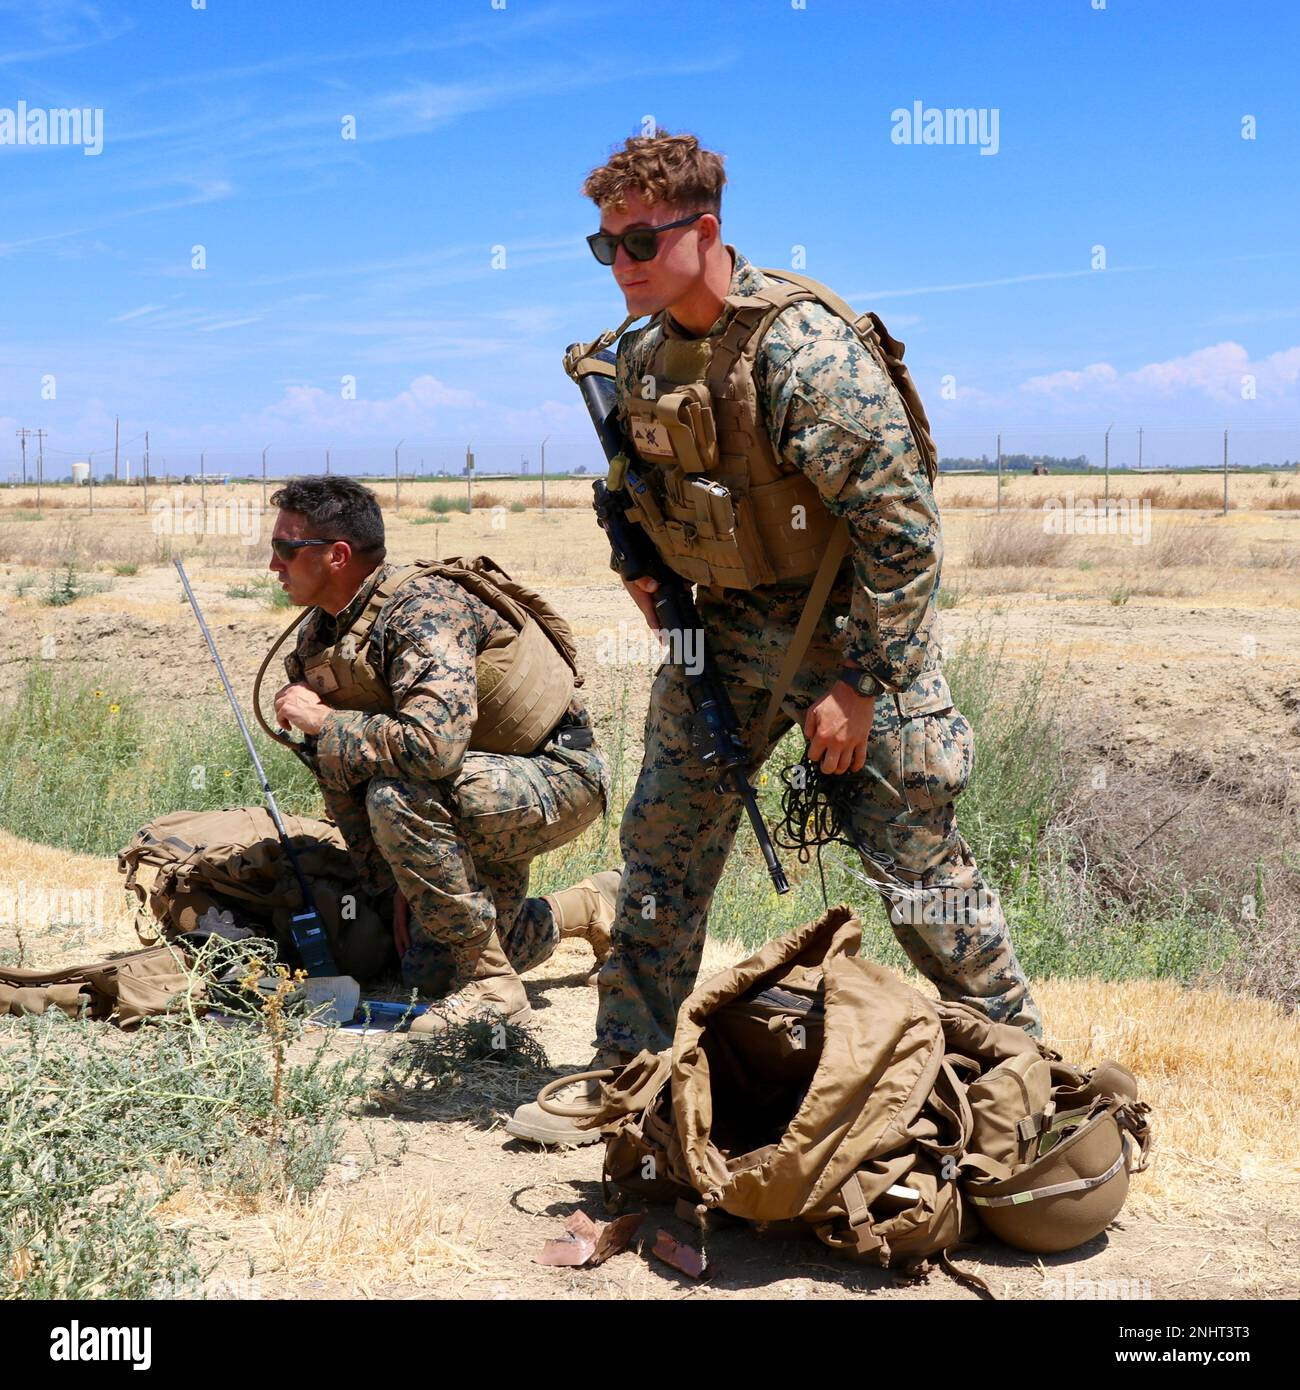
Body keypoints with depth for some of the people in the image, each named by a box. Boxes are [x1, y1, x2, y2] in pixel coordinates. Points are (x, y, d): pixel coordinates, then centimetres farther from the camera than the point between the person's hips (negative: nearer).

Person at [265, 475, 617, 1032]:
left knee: (398, 795, -34)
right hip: (475, 797, 9)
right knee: (427, 975, 12)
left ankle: (492, 986, -20)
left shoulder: (425, 609, -27)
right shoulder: (316, 639, 0)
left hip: (560, 776, -9)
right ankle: (590, 907, 32)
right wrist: (394, 885, 3)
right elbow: (344, 781, 7)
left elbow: (433, 743, -43)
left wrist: (322, 722, -28)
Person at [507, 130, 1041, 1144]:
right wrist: (646, 566, 1)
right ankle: (626, 1069, 20)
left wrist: (858, 683, -21)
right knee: (662, 839, 7)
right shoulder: (640, 356, 2)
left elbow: (902, 526, -22)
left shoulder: (804, 346, -23)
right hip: (725, 625, 7)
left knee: (916, 853, -1)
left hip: (848, 620, -7)